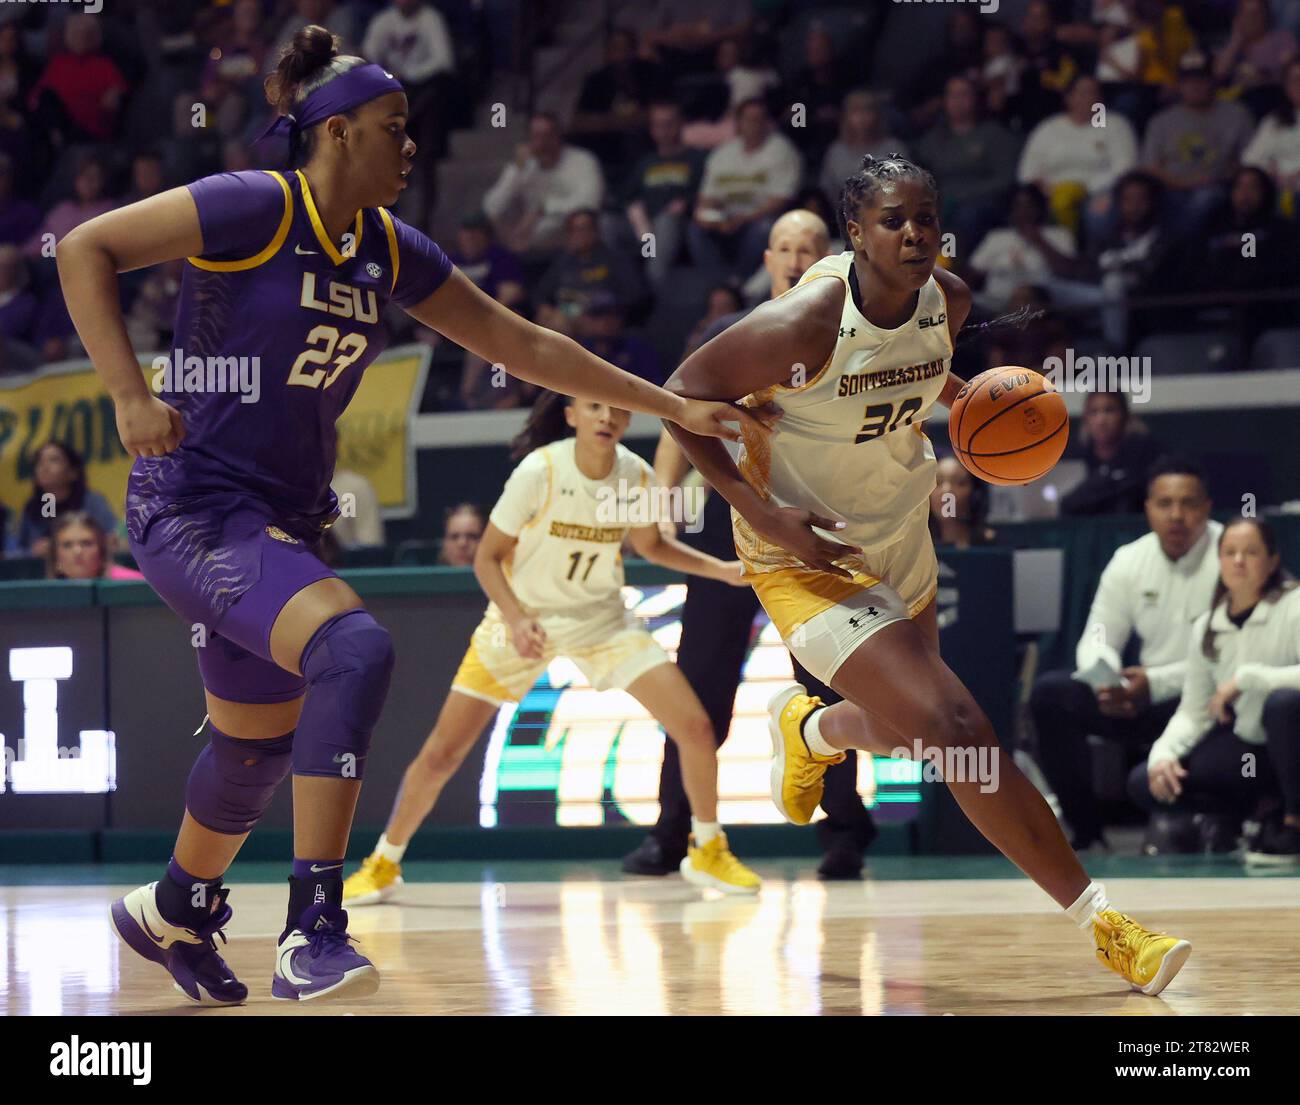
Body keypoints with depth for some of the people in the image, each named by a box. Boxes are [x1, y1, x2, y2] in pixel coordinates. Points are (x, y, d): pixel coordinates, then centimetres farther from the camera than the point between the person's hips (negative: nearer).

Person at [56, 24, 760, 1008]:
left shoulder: (392, 252, 8)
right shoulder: (255, 209, -13)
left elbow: (517, 343, 15)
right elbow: (85, 249, -13)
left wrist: (670, 406, 14)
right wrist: (130, 395, -21)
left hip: (285, 517, 9)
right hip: (193, 508, -9)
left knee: (260, 743, 19)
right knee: (353, 647, -30)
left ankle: (174, 912, 46)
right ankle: (312, 935, -31)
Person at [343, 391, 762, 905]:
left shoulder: (637, 476, -11)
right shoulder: (539, 471, -22)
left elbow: (651, 544, 11)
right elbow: (487, 558, -13)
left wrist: (720, 569, -3)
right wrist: (515, 620, -28)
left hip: (602, 621, 3)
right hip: (522, 620, -3)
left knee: (695, 727, -11)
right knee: (441, 753, -7)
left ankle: (707, 852, 12)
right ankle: (382, 866, 15)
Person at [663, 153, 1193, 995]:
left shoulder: (947, 301, -8)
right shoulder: (803, 325, -28)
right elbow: (684, 396, -17)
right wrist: (760, 512, -24)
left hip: (901, 538, 7)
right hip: (807, 553, -7)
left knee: (906, 730, 25)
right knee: (955, 729, -20)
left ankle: (809, 728, 63)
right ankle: (1100, 920, -13)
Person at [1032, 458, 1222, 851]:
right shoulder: (1129, 560, 6)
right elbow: (1098, 638, 8)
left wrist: (1154, 683, -23)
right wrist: (1106, 680, -17)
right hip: (1146, 700, 6)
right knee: (1050, 693, -14)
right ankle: (1087, 835, -9)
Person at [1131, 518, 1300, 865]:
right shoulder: (1206, 628, 3)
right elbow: (1193, 711, 5)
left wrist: (1245, 678, -28)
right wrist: (1163, 754, -13)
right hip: (1246, 749, 5)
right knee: (1147, 783, -12)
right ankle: (1257, 805, 8)